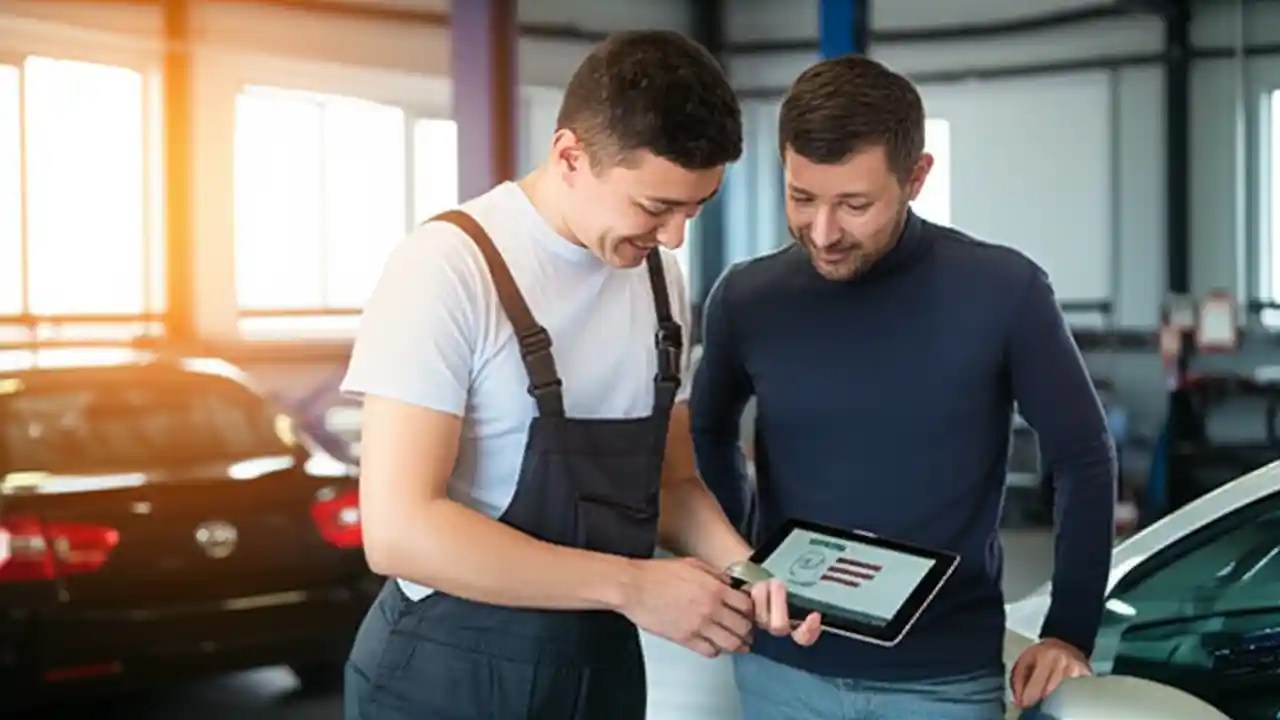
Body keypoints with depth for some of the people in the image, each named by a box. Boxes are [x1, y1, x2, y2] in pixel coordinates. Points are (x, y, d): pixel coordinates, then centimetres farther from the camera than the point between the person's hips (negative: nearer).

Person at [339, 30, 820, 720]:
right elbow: (399, 529, -24)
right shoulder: (448, 267, -18)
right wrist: (633, 586, -21)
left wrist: (741, 568, -9)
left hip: (603, 663, 6)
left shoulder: (658, 277, 2)